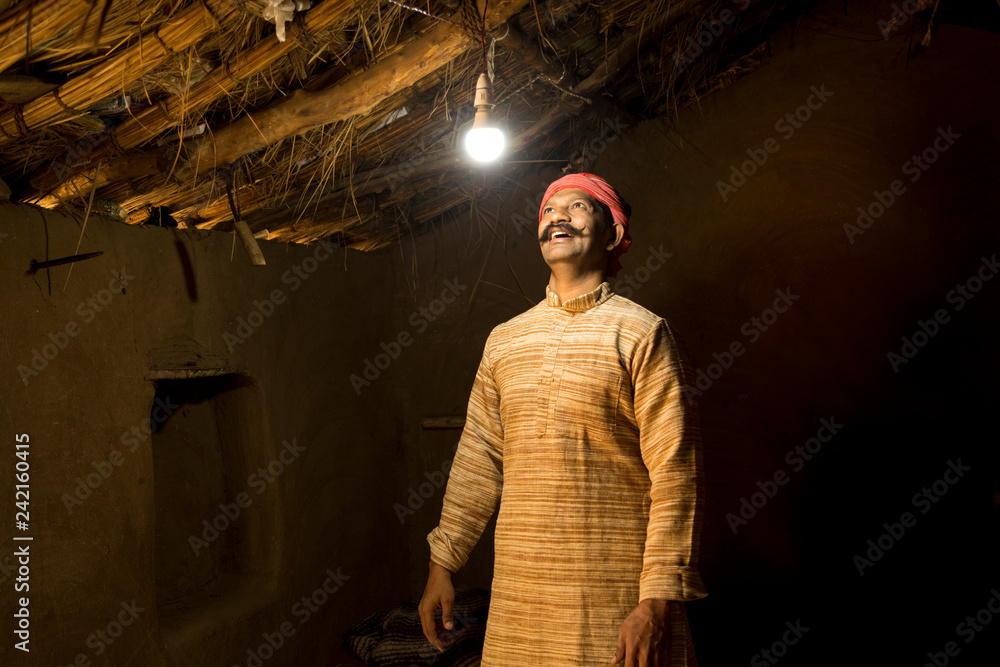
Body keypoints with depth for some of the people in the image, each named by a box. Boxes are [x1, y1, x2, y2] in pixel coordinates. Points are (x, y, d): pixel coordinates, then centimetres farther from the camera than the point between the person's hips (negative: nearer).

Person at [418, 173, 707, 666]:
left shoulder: (642, 333, -5)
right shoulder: (504, 340, 10)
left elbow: (675, 474, -9)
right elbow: (477, 460, 12)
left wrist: (657, 601, -14)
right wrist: (442, 564, 10)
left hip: (614, 593, -4)